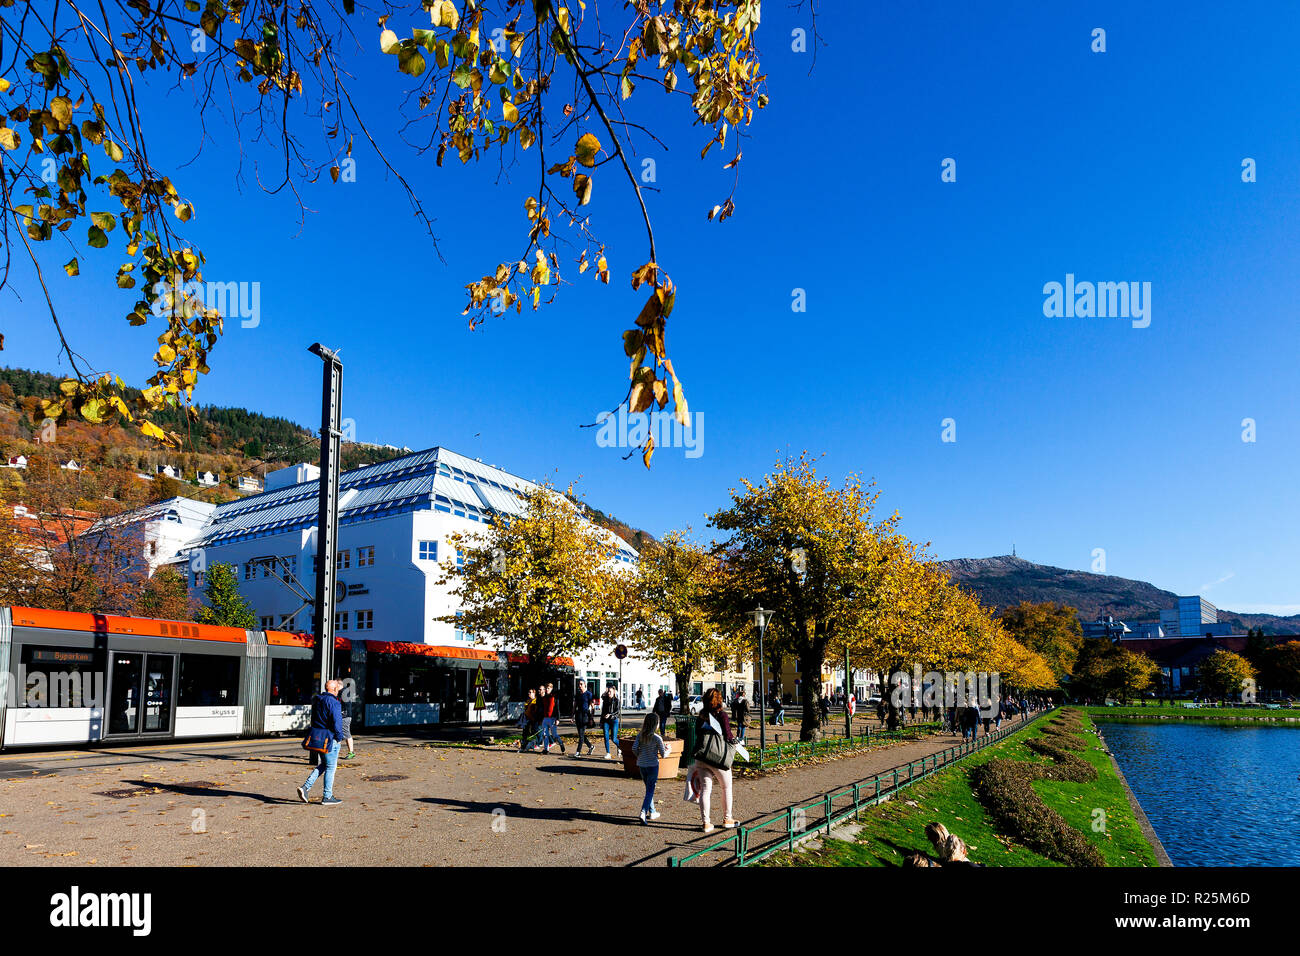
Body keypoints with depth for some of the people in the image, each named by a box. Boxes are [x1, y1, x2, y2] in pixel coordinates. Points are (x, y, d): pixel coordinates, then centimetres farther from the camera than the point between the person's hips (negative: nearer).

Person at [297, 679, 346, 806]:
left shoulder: (317, 700, 9)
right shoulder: (334, 703, -17)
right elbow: (336, 723, -21)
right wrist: (339, 737, -8)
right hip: (329, 739, -8)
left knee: (323, 765, 20)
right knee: (331, 767, 3)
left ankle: (305, 787, 8)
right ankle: (327, 797, 9)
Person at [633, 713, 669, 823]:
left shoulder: (640, 735, -2)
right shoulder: (657, 738, -13)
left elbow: (634, 748, -10)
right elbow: (663, 754, -8)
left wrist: (639, 756, 9)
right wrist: (668, 749, 12)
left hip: (641, 765, 5)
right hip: (652, 765, -5)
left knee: (649, 788, 20)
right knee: (650, 790, 0)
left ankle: (652, 812, 28)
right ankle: (643, 812, -14)